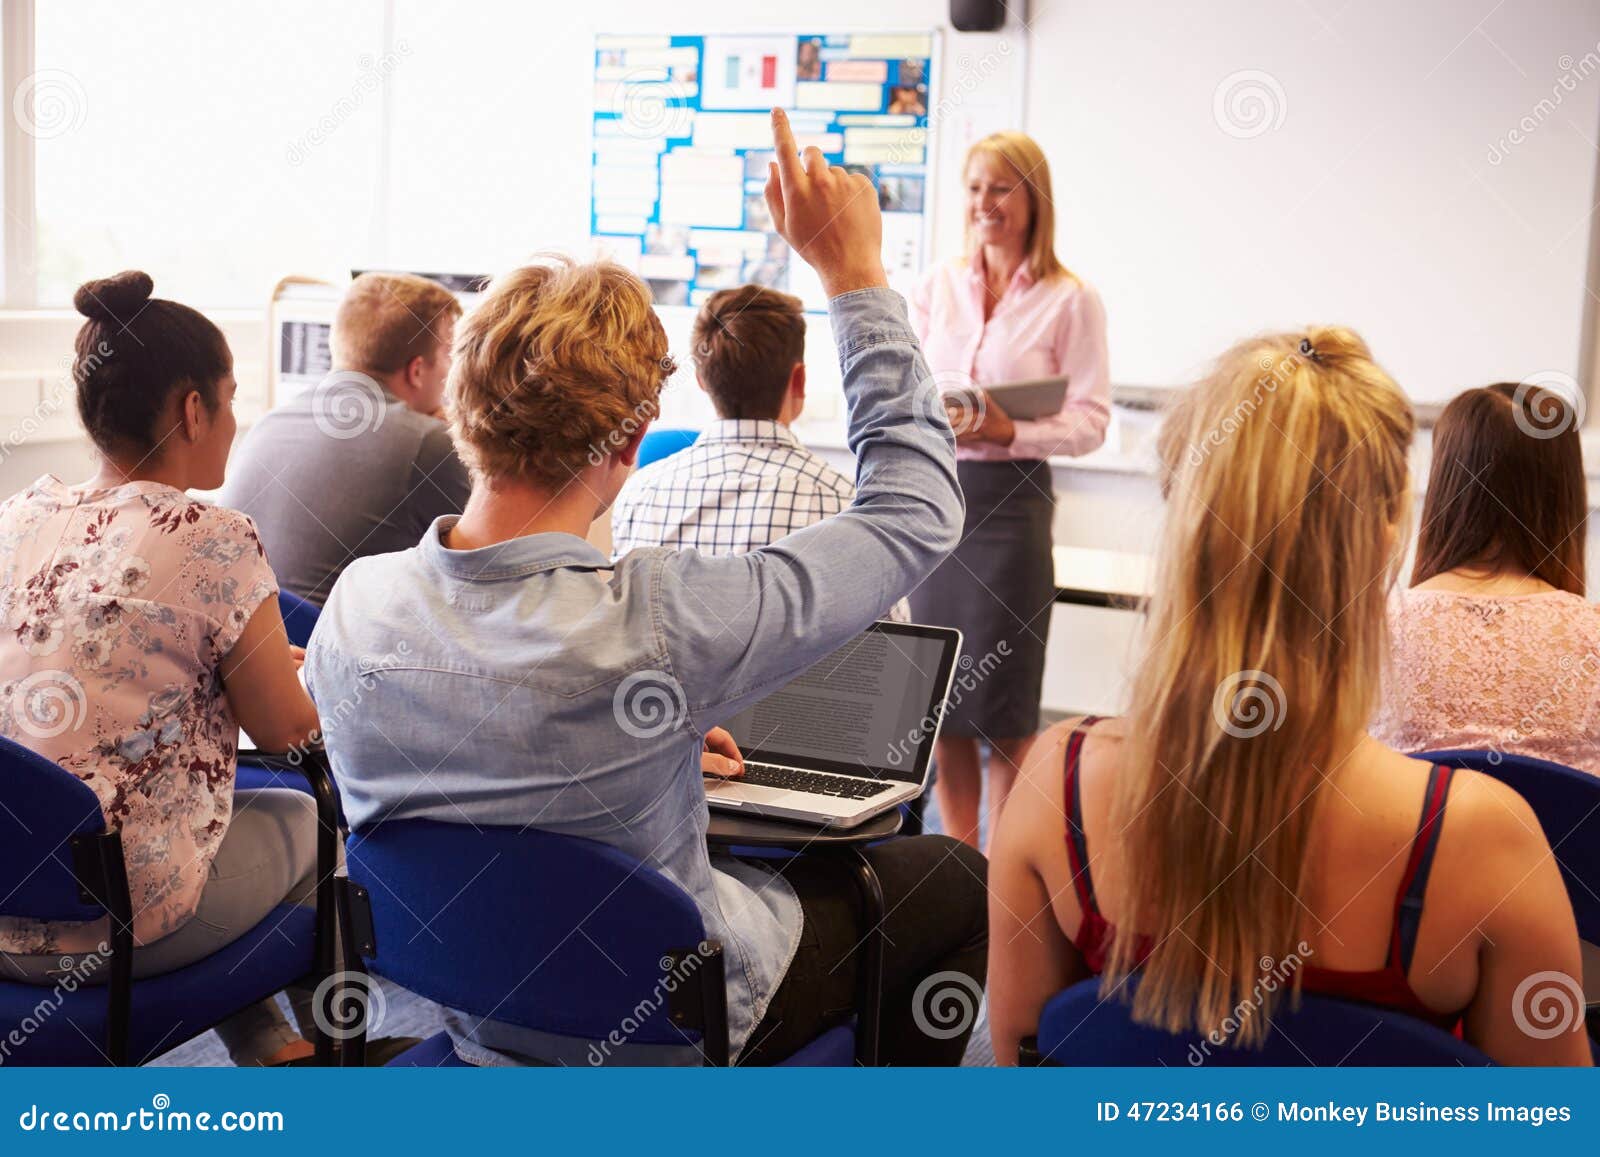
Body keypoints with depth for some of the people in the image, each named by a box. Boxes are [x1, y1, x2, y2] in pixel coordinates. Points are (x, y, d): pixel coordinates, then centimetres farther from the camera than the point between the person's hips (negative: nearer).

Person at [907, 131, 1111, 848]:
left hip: (1008, 498, -4)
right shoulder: (937, 287, 11)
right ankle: (956, 854, 21)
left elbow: (1090, 420, -6)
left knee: (1001, 696, 0)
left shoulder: (1071, 300, -2)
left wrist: (1008, 431, -20)